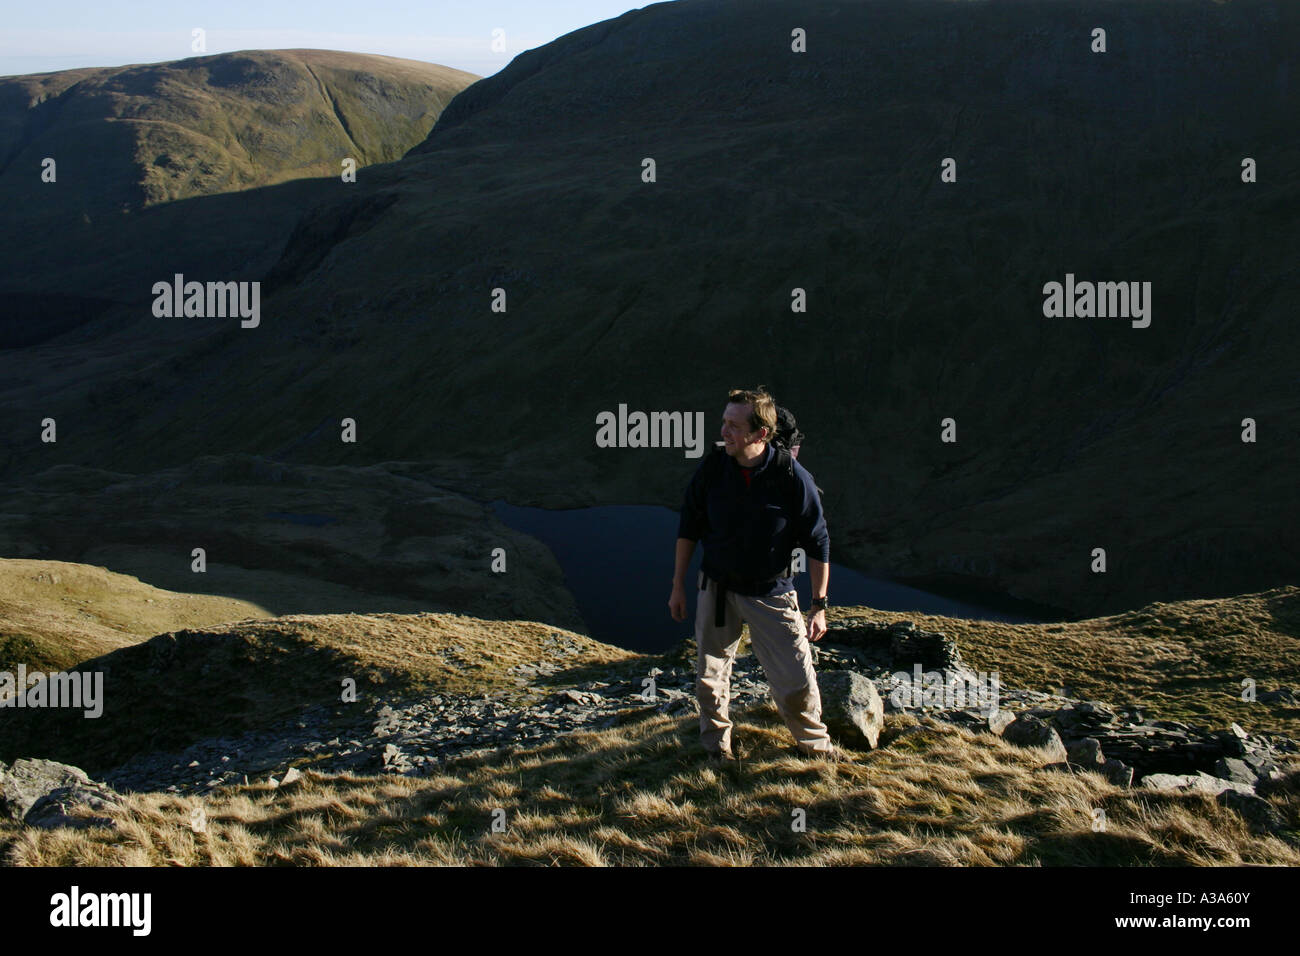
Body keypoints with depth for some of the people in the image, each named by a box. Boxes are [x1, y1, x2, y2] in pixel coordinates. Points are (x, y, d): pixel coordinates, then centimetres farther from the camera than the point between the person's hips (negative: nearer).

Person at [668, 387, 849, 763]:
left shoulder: (793, 478, -17)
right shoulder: (710, 470, -11)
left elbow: (817, 544, -8)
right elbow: (688, 527, 4)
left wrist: (819, 606, -6)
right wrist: (678, 586, 6)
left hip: (771, 594, -2)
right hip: (717, 589, 2)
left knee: (797, 682, 0)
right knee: (710, 676, 13)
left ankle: (813, 742, 28)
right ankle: (716, 743, 39)